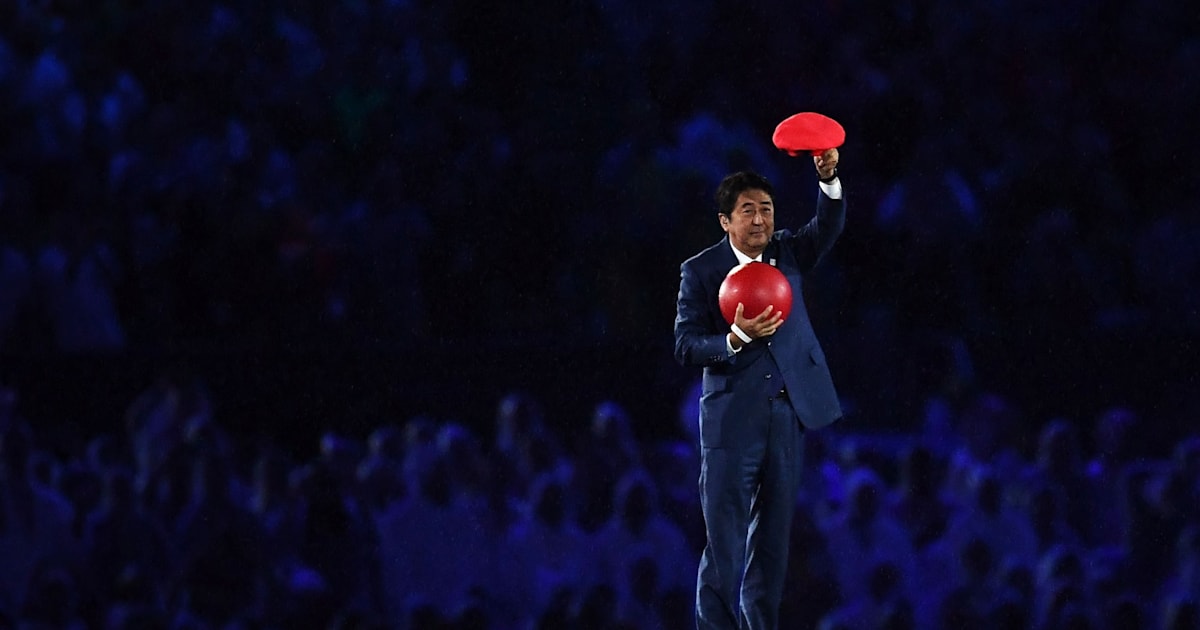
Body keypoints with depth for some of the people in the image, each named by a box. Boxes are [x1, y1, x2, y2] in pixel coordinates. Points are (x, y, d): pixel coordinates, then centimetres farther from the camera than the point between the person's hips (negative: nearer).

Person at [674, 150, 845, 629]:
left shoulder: (787, 254, 8)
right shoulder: (699, 271, -3)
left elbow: (828, 227, -11)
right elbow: (686, 347, -9)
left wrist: (829, 179, -30)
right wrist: (737, 337, -26)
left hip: (788, 414, 4)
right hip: (732, 418, -4)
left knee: (772, 535, 8)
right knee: (725, 538, -3)